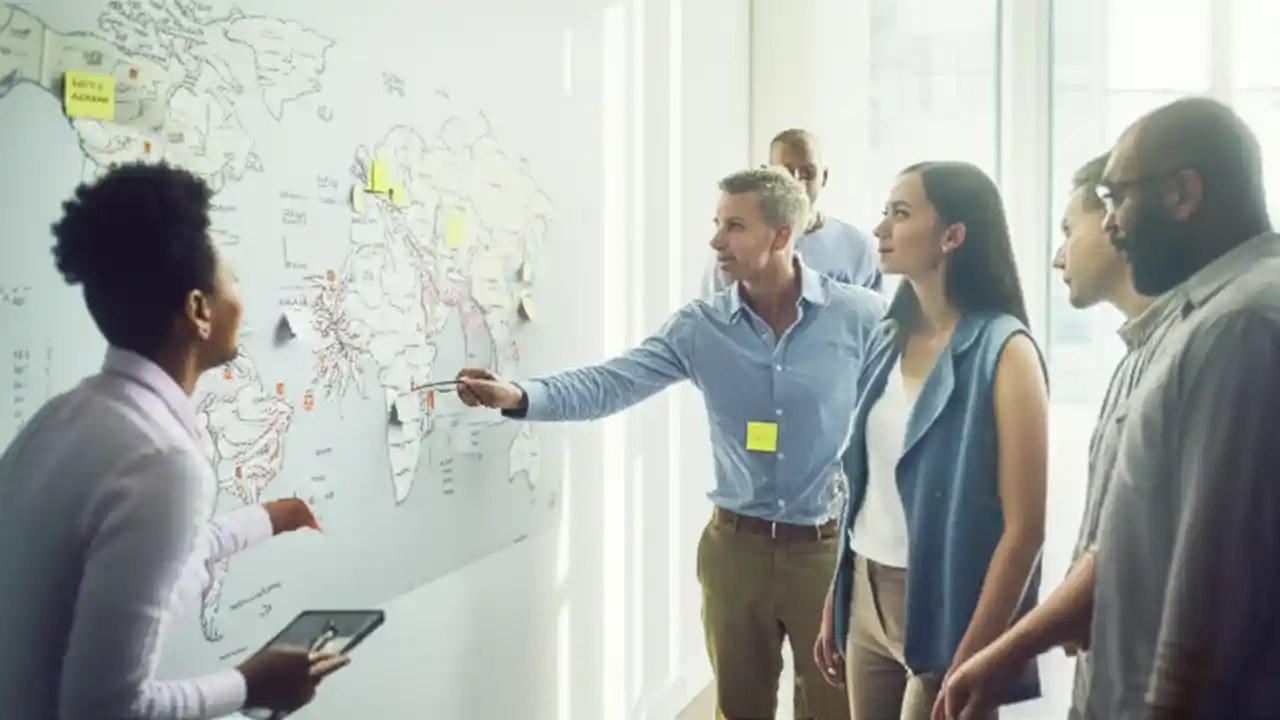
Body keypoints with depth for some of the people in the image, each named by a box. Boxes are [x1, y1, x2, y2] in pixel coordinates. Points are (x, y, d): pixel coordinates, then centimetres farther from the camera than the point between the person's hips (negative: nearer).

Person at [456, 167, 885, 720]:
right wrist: (518, 395, -27)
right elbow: (610, 383, -13)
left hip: (828, 547, -2)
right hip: (734, 545, 2)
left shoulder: (860, 317, -9)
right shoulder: (699, 327, -4)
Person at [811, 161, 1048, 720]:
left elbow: (1024, 526, -15)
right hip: (867, 596, 6)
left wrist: (972, 659, -15)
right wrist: (833, 605, 10)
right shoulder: (891, 339, 7)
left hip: (942, 608, -6)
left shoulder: (1003, 351, -12)